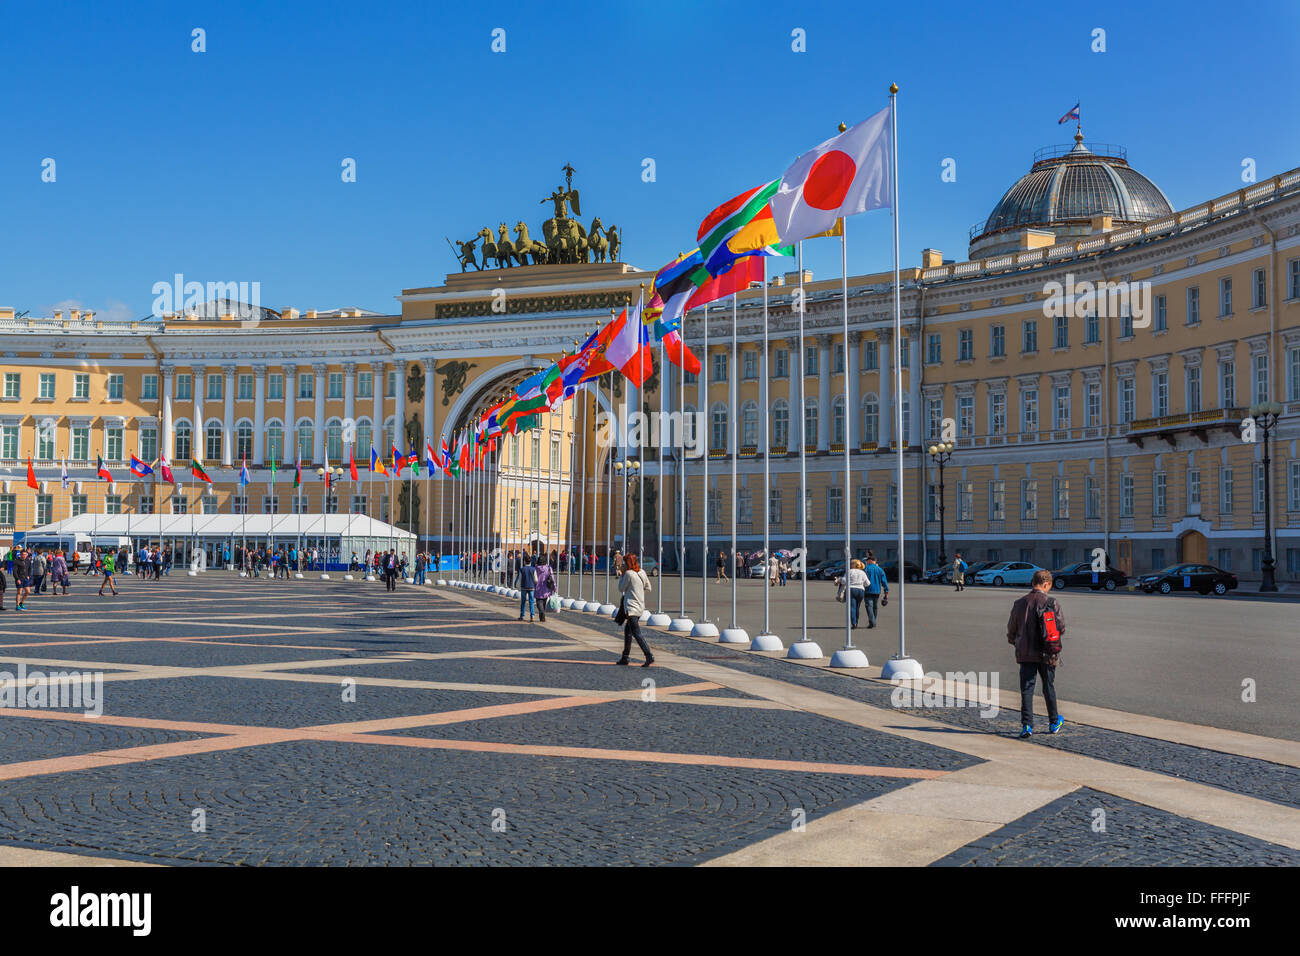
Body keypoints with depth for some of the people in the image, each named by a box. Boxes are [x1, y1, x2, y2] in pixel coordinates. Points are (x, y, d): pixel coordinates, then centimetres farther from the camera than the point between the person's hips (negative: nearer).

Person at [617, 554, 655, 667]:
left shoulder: (629, 574, -13)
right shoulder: (642, 573, 8)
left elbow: (621, 588, -3)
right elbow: (648, 589, 14)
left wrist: (622, 575, 7)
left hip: (631, 607, -9)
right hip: (640, 606, 9)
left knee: (637, 634, -11)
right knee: (628, 632, 19)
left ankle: (649, 656, -21)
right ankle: (625, 657, 25)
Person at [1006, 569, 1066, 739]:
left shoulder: (1019, 603, -2)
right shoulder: (1052, 603, -10)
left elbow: (1011, 629, 5)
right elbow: (1061, 628, -7)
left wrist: (1014, 642, 25)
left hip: (1025, 653, 1)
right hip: (1047, 654, -1)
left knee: (1026, 688, 3)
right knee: (1049, 687, 14)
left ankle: (1027, 725, -6)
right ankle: (1054, 722, 29)